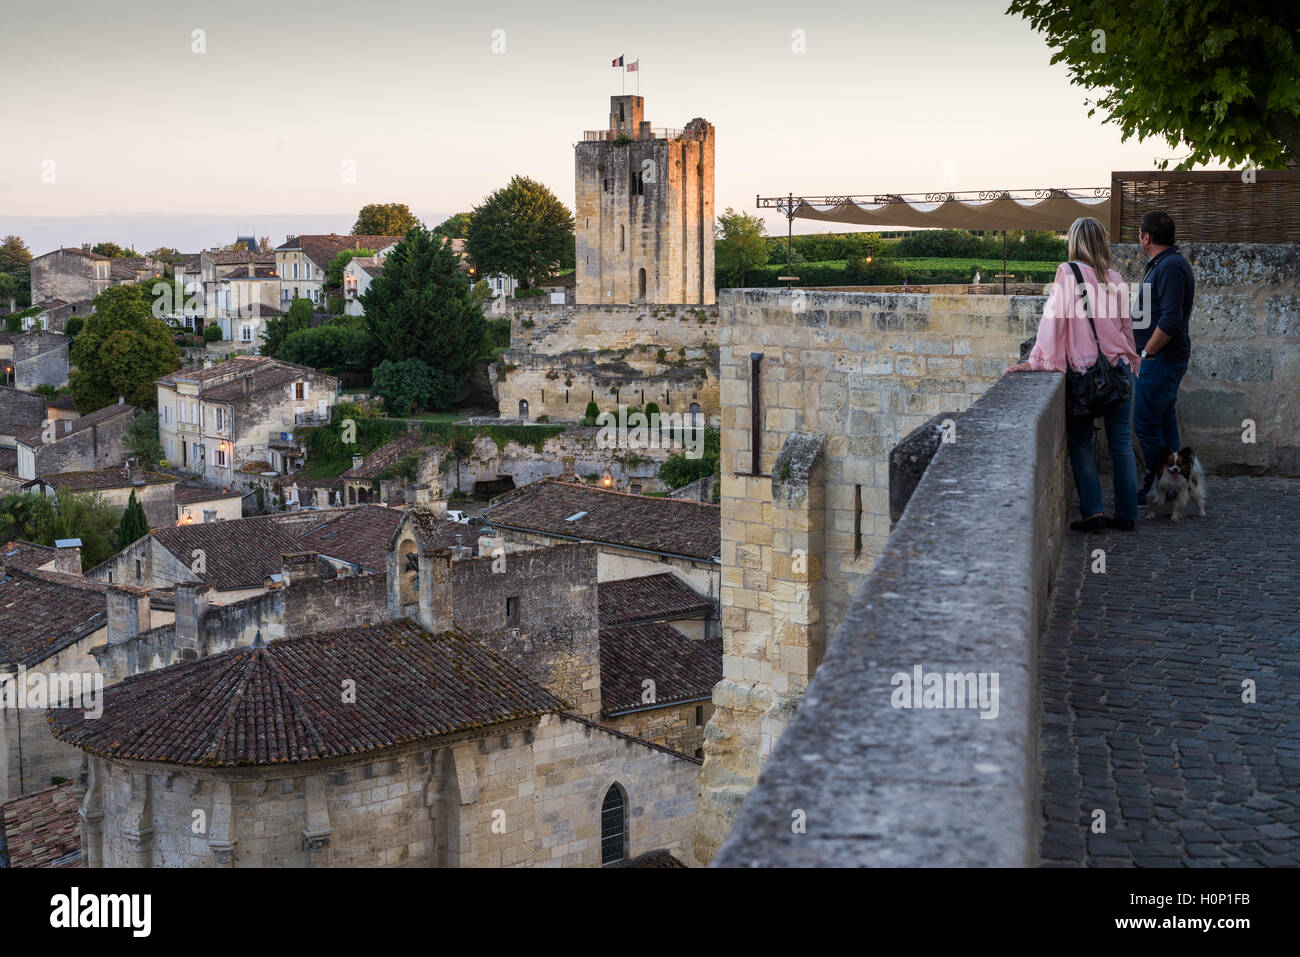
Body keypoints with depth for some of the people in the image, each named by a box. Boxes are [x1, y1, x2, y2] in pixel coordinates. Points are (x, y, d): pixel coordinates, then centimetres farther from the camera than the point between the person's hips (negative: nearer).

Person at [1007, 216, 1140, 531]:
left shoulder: (1068, 273, -8)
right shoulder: (1114, 278, 5)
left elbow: (1053, 317, -14)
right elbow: (1126, 324, 13)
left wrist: (1037, 361, -12)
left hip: (1084, 371, -4)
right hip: (1119, 367, 4)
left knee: (1081, 444, 6)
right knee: (1121, 442, 9)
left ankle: (1092, 511, -2)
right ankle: (1126, 514, 11)